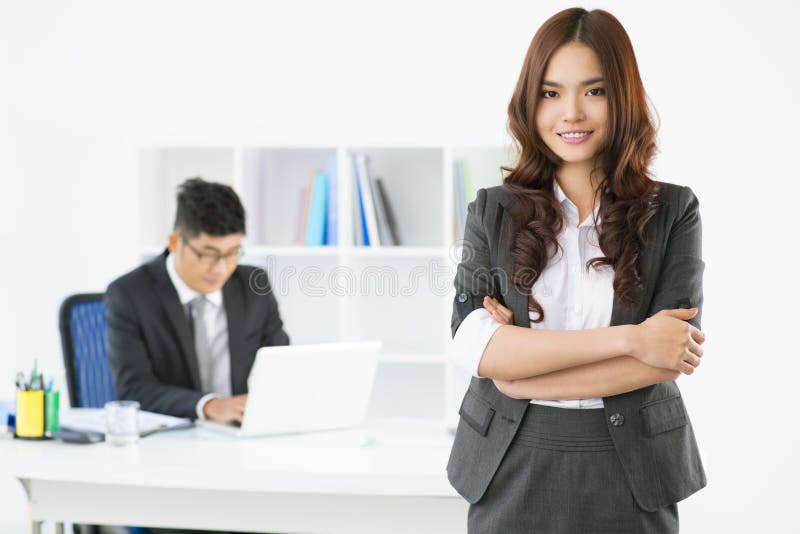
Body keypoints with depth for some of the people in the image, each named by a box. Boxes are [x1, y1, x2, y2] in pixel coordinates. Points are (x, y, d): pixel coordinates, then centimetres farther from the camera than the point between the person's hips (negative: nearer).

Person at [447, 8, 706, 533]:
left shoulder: (673, 212, -1)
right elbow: (473, 346, -14)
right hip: (512, 474, 1)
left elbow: (671, 357, -12)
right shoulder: (493, 212, 1)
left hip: (629, 483, 0)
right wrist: (626, 338, -20)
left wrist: (524, 370, -15)